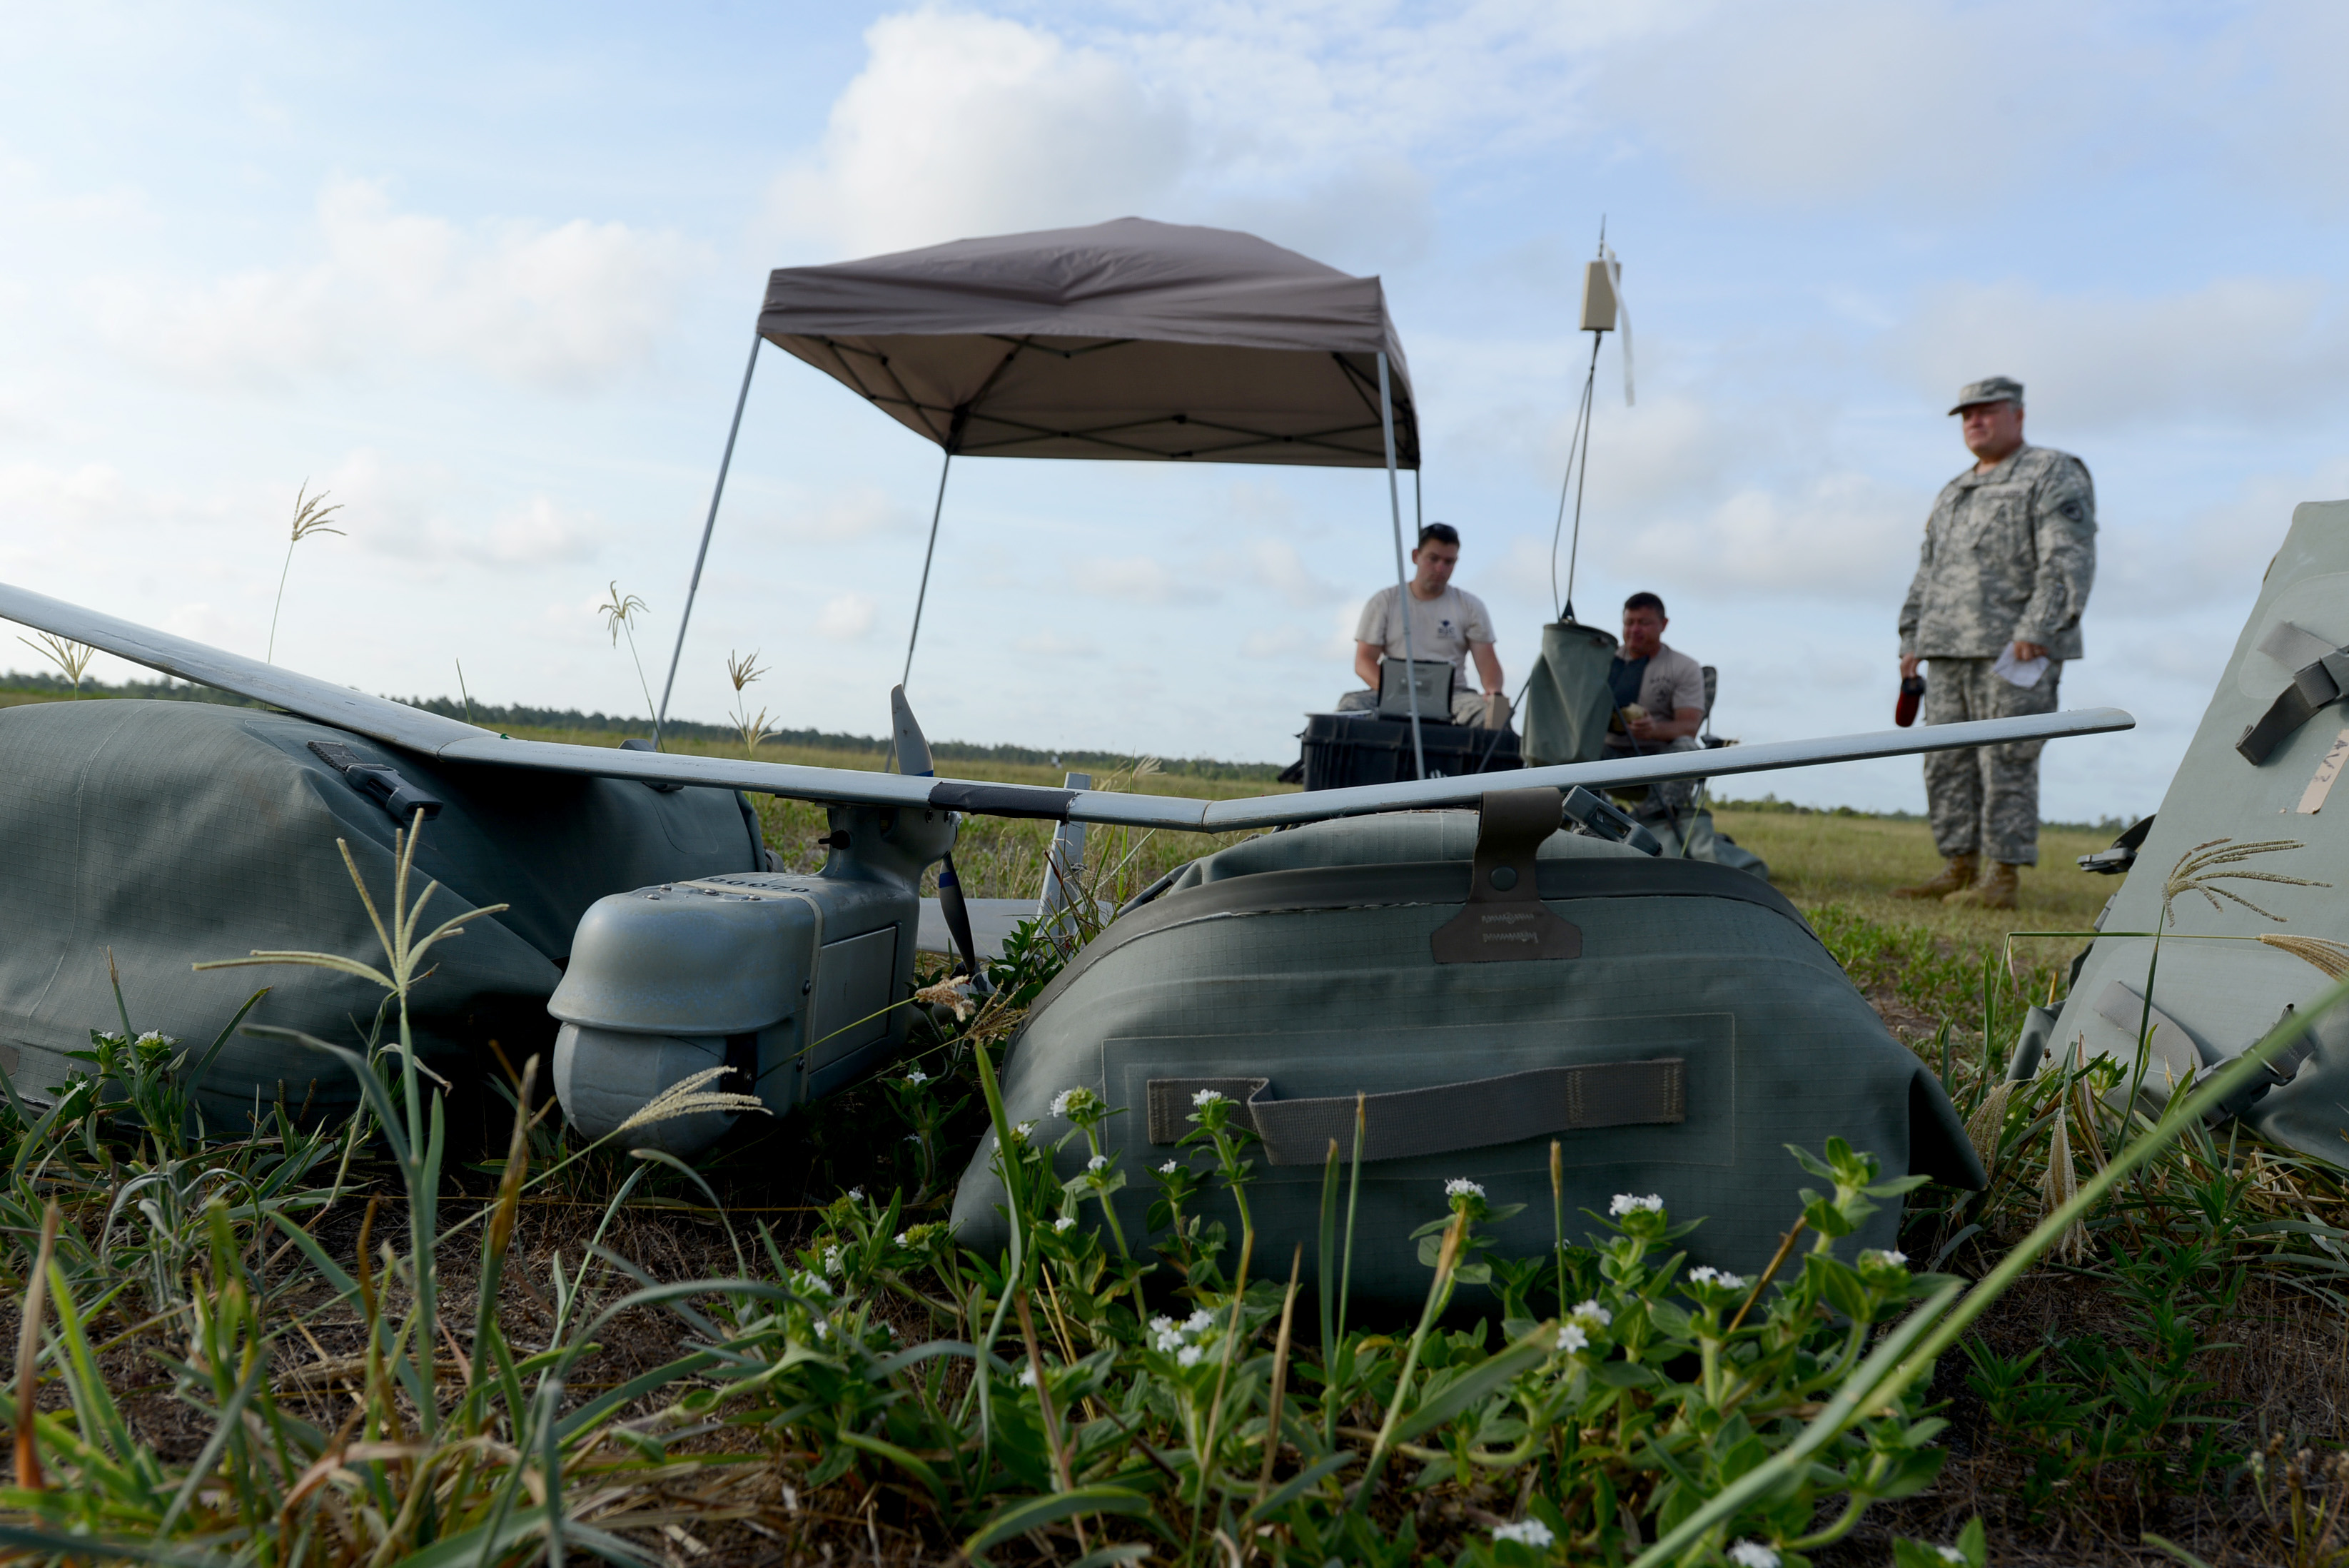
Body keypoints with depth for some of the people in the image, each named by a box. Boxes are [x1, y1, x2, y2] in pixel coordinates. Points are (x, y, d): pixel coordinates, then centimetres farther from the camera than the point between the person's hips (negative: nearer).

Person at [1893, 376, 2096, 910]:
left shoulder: (2053, 476, -1)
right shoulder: (1953, 494, 22)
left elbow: (2069, 562, -12)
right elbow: (1928, 575, 25)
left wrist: (2036, 632, -21)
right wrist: (1912, 641, 16)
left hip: (2015, 652, -7)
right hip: (1950, 652, 8)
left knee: (2006, 763, -8)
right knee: (1947, 762, 5)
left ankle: (2004, 878, -4)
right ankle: (1960, 870, 12)